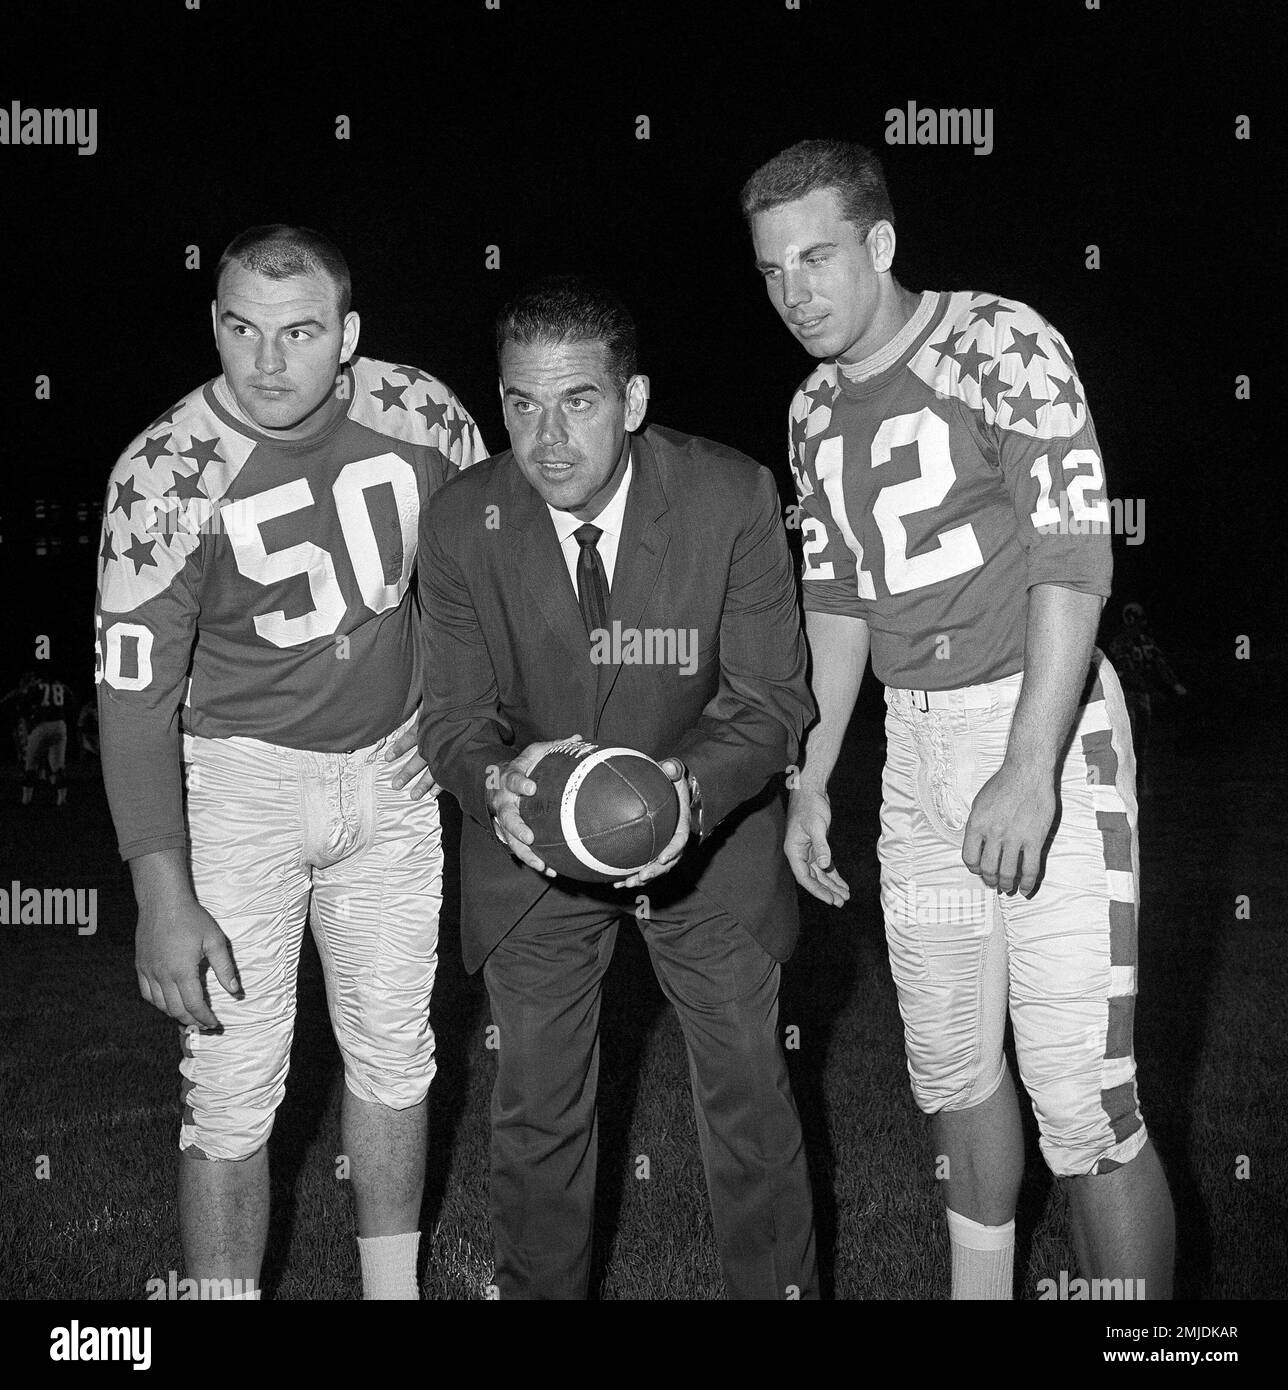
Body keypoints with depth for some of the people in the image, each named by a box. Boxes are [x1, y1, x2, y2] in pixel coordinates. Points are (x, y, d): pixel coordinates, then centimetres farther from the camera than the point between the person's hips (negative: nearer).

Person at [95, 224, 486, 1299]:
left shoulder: (419, 414, -10)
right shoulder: (167, 475, -19)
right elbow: (135, 696, -18)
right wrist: (165, 899, -22)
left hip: (392, 773, 4)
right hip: (240, 779, -3)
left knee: (396, 1051, 14)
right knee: (234, 1085, -2)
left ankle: (394, 1285, 33)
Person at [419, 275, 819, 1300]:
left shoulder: (734, 498, -20)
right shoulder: (463, 521, -16)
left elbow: (771, 699, -15)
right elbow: (454, 714, -9)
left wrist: (691, 789, -36)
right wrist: (498, 783, -33)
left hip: (708, 825, -1)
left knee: (748, 1088, 9)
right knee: (536, 1106, 10)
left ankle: (782, 1287, 32)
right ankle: (540, 1291, 33)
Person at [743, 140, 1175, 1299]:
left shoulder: (999, 343, -9)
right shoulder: (817, 412, 12)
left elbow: (1074, 555, -16)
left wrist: (1030, 769, -24)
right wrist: (811, 782, 15)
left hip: (1042, 721, -7)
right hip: (915, 739, 7)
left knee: (1079, 1091, -9)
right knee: (949, 1063, 15)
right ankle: (980, 1286, 34)